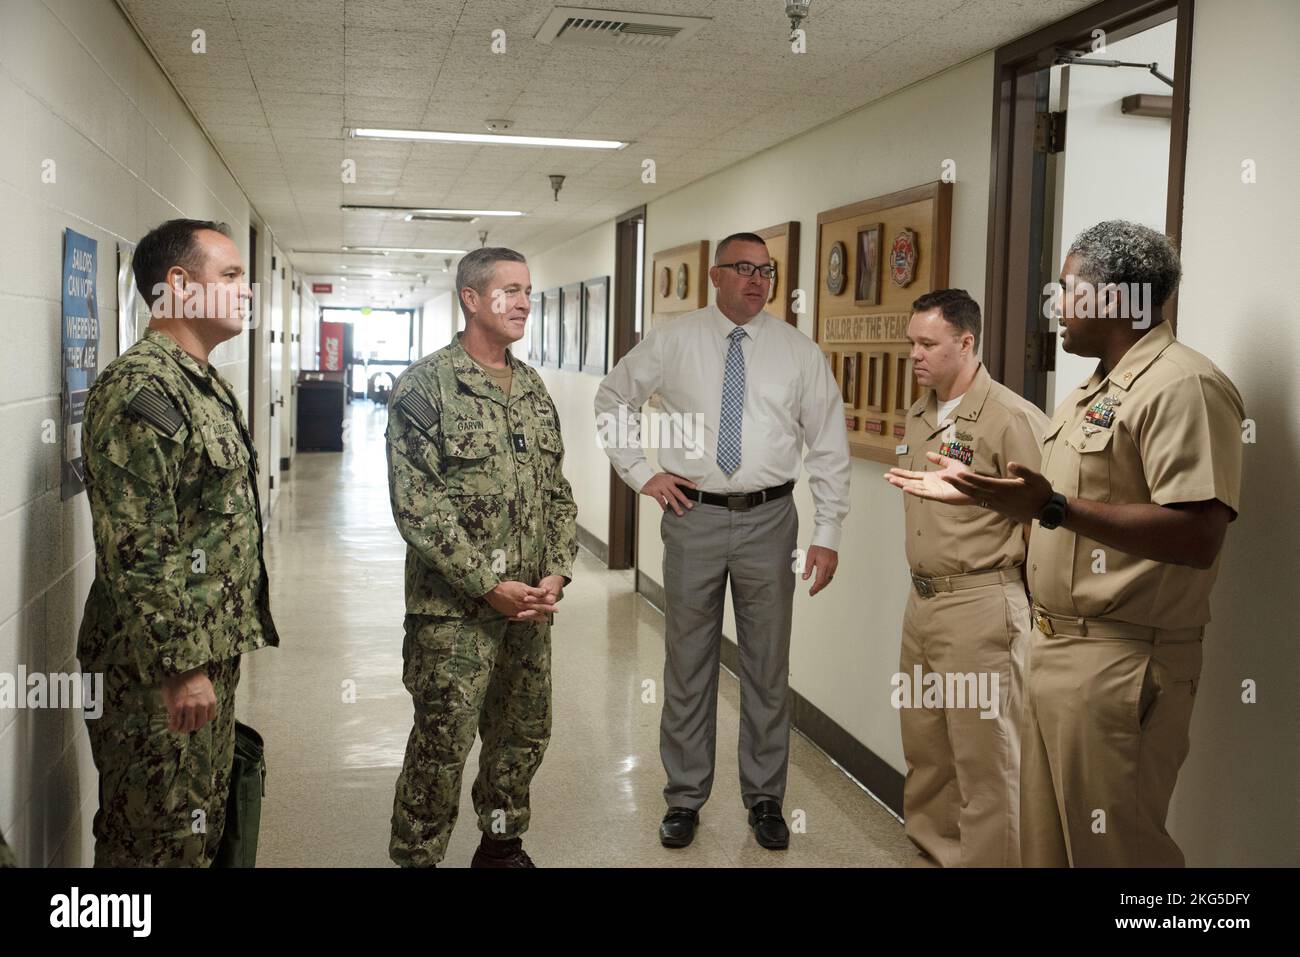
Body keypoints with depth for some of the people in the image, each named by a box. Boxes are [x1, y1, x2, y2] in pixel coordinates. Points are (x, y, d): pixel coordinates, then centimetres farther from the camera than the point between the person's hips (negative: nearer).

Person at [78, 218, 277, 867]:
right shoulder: (137, 389, -20)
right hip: (158, 666, -9)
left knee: (203, 822, 20)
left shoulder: (206, 386, 12)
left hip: (211, 649, 10)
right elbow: (136, 549, -24)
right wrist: (179, 665, -22)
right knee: (159, 837, 5)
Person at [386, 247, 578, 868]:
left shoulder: (533, 389, 11)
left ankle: (502, 844, 36)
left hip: (531, 603, 7)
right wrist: (487, 585, -17)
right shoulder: (426, 386, -10)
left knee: (524, 735, 16)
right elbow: (415, 504, -16)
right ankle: (416, 858, 21)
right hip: (455, 608, -6)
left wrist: (557, 572, 0)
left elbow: (558, 491, 14)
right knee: (442, 746, 2)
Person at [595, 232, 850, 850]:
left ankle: (765, 799, 26)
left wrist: (827, 534, -2)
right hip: (694, 517, 0)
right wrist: (640, 473, 3)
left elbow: (829, 447, 2)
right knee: (688, 665, 9)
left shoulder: (798, 351, 1)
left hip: (769, 521, 0)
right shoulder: (672, 343, 1)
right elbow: (612, 401, 13)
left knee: (768, 667, 9)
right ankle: (685, 799, 25)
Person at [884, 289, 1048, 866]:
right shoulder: (918, 417, 12)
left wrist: (1035, 609, -8)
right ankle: (932, 850, 33)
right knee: (923, 744, 17)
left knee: (984, 759, 0)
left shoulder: (1012, 419, -14)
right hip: (921, 602, 8)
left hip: (980, 608, -8)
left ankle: (988, 861, 13)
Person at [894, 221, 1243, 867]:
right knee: (1046, 839, 18)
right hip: (1056, 647, 10)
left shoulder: (1182, 385, -16)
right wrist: (982, 492, 18)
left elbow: (1196, 536, -27)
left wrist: (1053, 508, -32)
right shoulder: (1092, 391, 16)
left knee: (1110, 848, 3)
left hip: (1120, 665, -10)